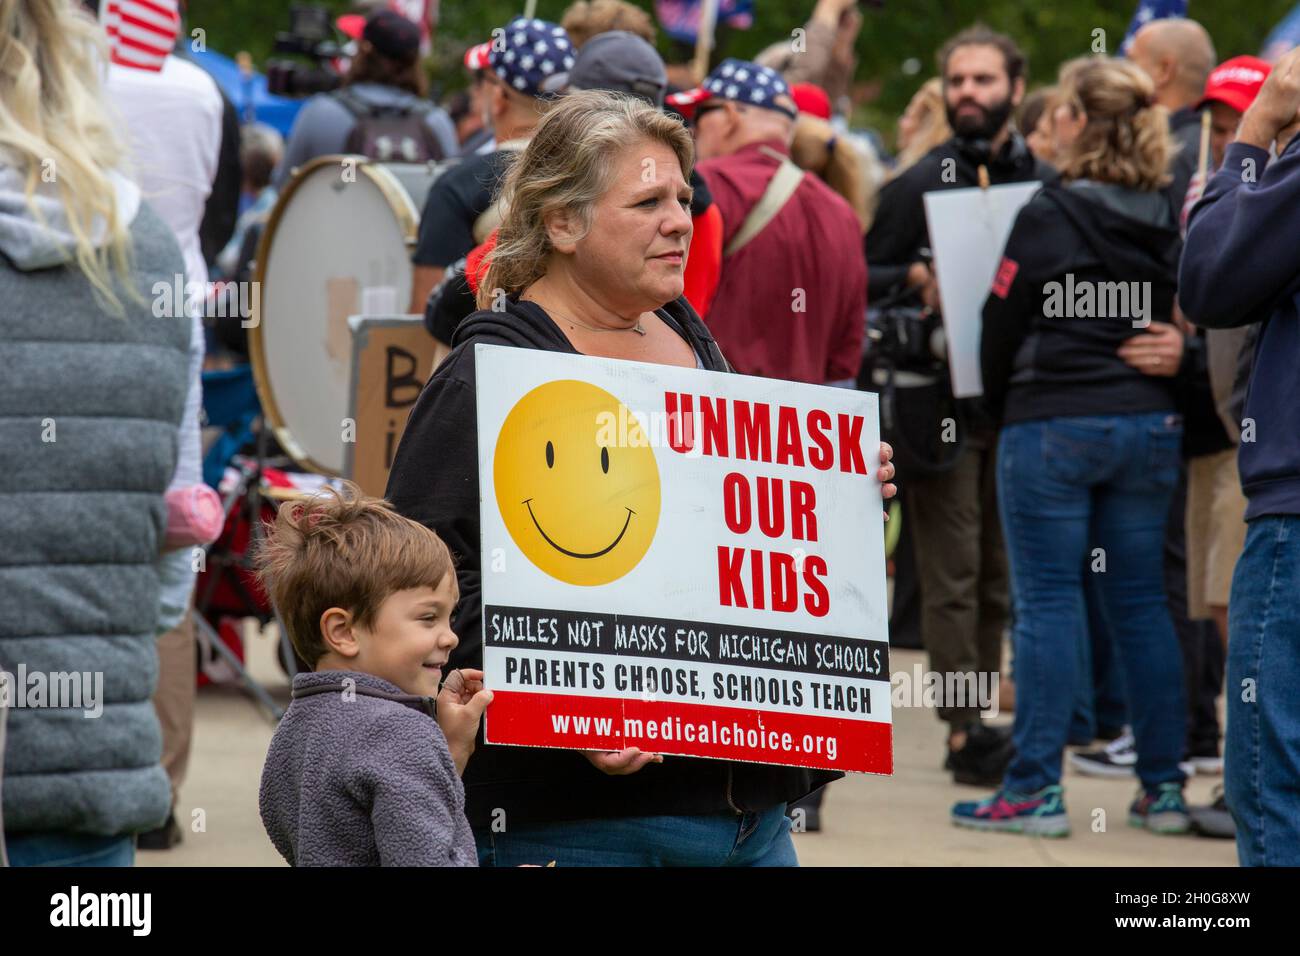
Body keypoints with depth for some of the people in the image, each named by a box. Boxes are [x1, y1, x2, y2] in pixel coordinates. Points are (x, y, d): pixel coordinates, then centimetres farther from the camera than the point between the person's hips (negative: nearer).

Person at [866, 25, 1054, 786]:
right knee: (954, 573, -5)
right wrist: (916, 280, -16)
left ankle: (982, 718, 17)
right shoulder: (917, 186, 3)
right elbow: (868, 279, 3)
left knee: (1000, 573, 9)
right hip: (942, 401, -3)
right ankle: (967, 730, -4)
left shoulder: (1049, 184, 10)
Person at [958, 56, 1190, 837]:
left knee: (1048, 603, -1)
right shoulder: (1167, 219, 4)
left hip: (1053, 423, -5)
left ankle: (1037, 789, -1)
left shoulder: (1049, 216, -10)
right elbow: (1180, 319, 11)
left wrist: (996, 395, 13)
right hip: (1149, 423, 5)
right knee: (1142, 602, 10)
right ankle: (1165, 786, 11)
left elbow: (1003, 323, -3)